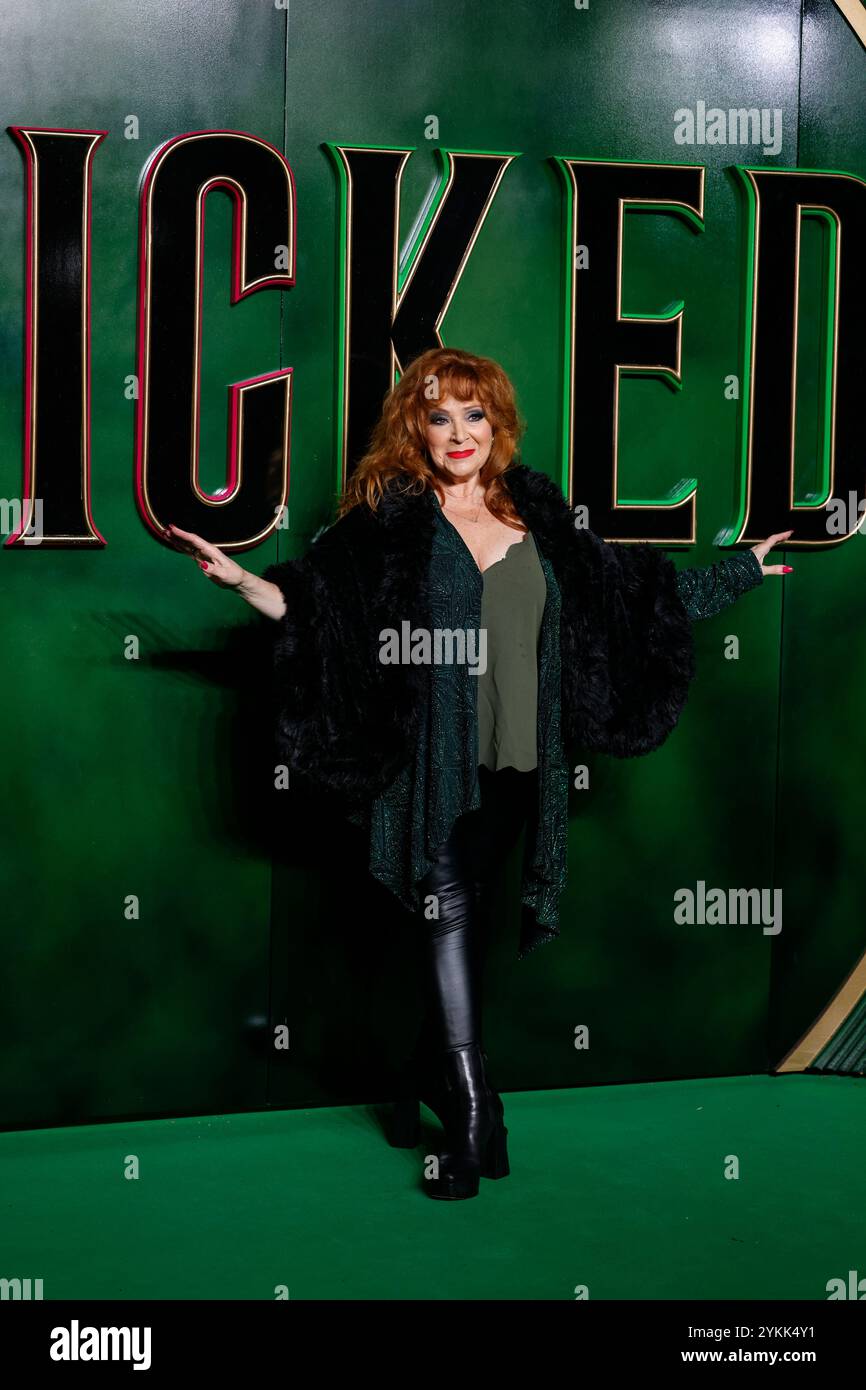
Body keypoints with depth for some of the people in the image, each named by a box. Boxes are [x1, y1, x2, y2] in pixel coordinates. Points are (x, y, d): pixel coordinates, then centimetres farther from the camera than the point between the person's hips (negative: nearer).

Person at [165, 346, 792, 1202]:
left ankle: (423, 1085, 25)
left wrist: (738, 574, 25)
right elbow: (311, 597, -6)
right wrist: (242, 580, -25)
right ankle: (471, 1115, -10)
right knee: (450, 912, -10)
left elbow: (636, 591, 20)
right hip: (435, 760, -3)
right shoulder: (389, 520, 0)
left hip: (515, 765, 4)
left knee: (466, 926, 9)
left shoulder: (537, 518, 11)